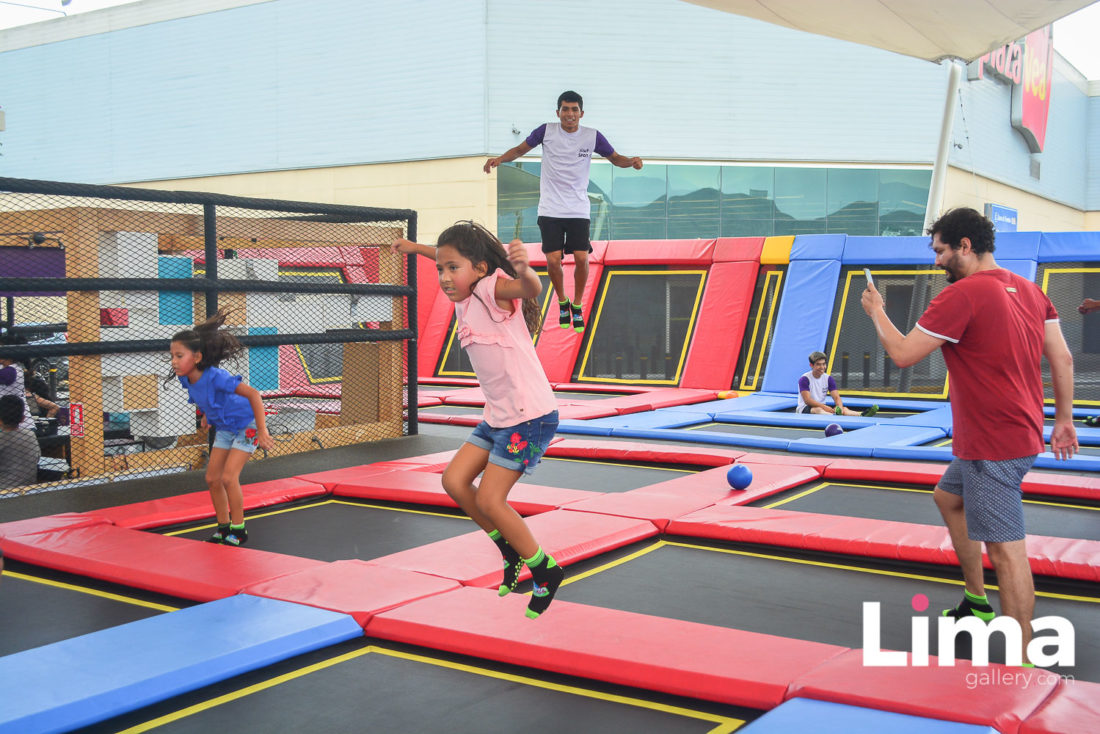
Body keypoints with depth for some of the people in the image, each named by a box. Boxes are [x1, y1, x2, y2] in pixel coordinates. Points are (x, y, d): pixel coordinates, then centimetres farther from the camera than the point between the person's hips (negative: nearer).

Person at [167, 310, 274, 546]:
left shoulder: (215, 377, -34)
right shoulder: (186, 379, -11)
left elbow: (253, 394, -34)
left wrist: (262, 432, -35)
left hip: (246, 425, -8)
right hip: (224, 428, 8)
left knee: (228, 477, -14)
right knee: (212, 479, 6)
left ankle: (238, 530, 0)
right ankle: (224, 527, 21)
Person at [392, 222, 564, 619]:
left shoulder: (494, 289, -17)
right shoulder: (465, 297, 8)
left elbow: (530, 289, -41)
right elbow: (449, 259, 31)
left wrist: (524, 270, -62)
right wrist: (417, 248, 42)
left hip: (531, 415, -9)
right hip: (499, 416, 9)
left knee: (489, 500, -7)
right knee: (455, 482, 5)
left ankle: (546, 571, 10)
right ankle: (510, 550, 21)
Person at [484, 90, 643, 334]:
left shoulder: (592, 136, -2)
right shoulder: (546, 131, -3)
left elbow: (615, 158, 10)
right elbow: (520, 149, 9)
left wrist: (631, 161, -12)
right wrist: (499, 159, -10)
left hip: (579, 210, 0)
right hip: (550, 210, 0)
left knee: (581, 258, -9)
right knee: (553, 260, -8)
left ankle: (577, 306, 14)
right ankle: (562, 303, 19)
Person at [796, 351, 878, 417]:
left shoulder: (828, 379, 7)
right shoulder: (804, 379, -10)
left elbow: (836, 397, -2)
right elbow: (807, 400, -21)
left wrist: (839, 407, -27)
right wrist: (824, 407, -32)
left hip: (822, 407, 6)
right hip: (804, 409, -6)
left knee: (844, 409, -22)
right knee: (818, 410, -41)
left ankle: (862, 416, -53)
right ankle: (835, 416, -73)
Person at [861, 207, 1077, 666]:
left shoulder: (961, 295, -17)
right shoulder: (1029, 290, 9)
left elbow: (902, 354, -14)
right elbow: (1062, 359, 11)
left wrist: (876, 312, 2)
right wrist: (1063, 418, 18)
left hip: (993, 446, -10)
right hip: (1022, 434, 10)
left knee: (1006, 550, -7)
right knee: (948, 495, 28)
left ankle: (1020, 663, -2)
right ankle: (977, 600, 36)